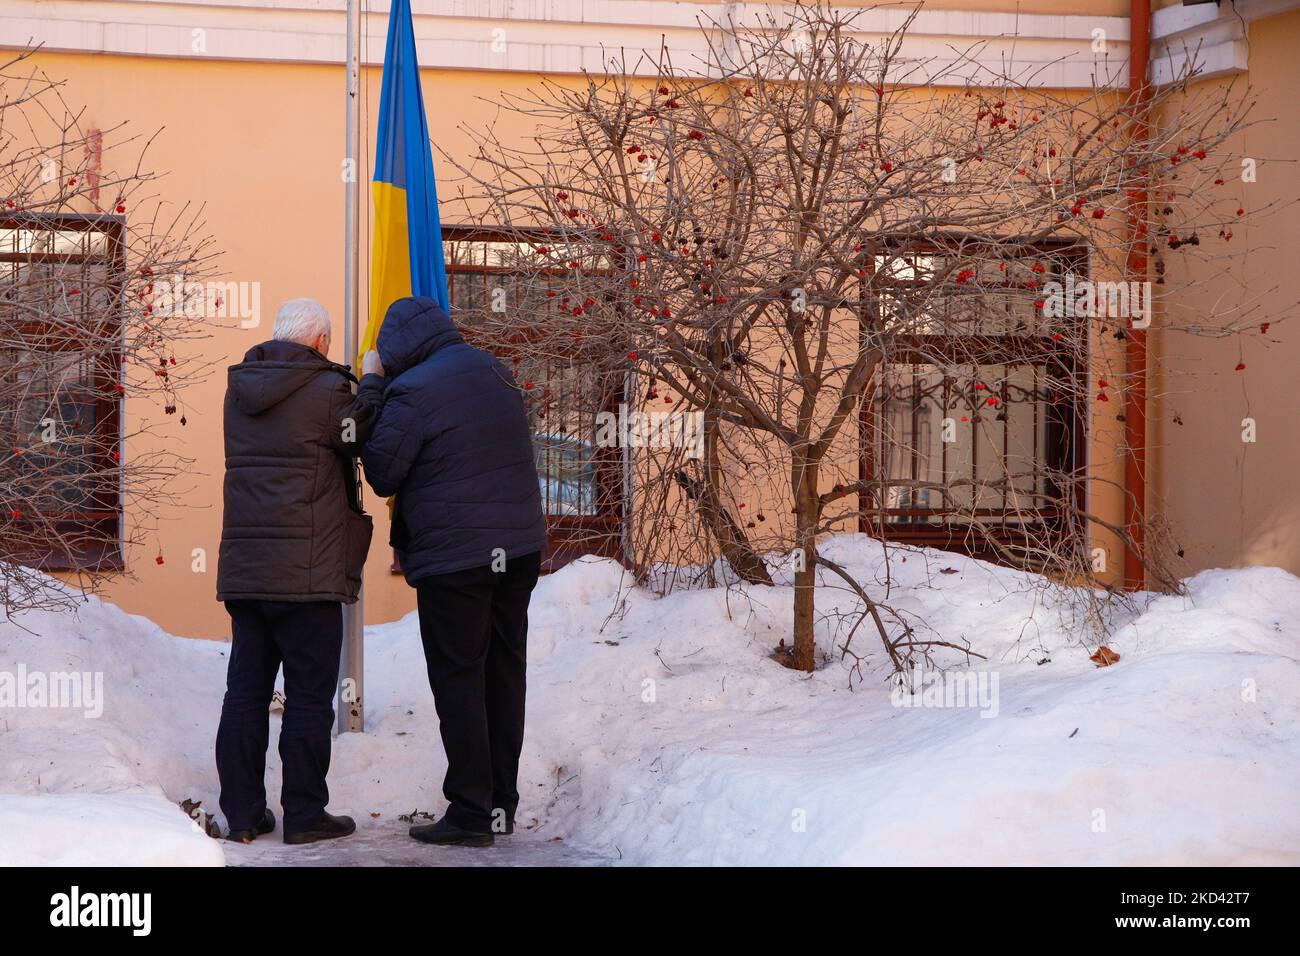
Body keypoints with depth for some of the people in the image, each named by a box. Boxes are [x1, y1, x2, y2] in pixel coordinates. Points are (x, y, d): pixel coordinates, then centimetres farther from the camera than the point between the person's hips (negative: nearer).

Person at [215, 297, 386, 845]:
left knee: (246, 688, 10)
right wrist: (371, 382, 19)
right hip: (307, 572, -6)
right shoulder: (327, 389, -10)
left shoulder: (239, 389, 10)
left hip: (243, 568, 6)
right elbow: (368, 436, 3)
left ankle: (242, 813, 13)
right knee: (309, 694, 1)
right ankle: (304, 815, 4)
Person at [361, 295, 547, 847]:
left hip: (454, 557, -7)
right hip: (520, 548, 7)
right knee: (504, 672, 12)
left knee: (458, 679, -1)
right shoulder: (494, 373, 11)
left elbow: (382, 476, -8)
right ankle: (502, 804, 19)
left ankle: (471, 813, 0)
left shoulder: (411, 393, -13)